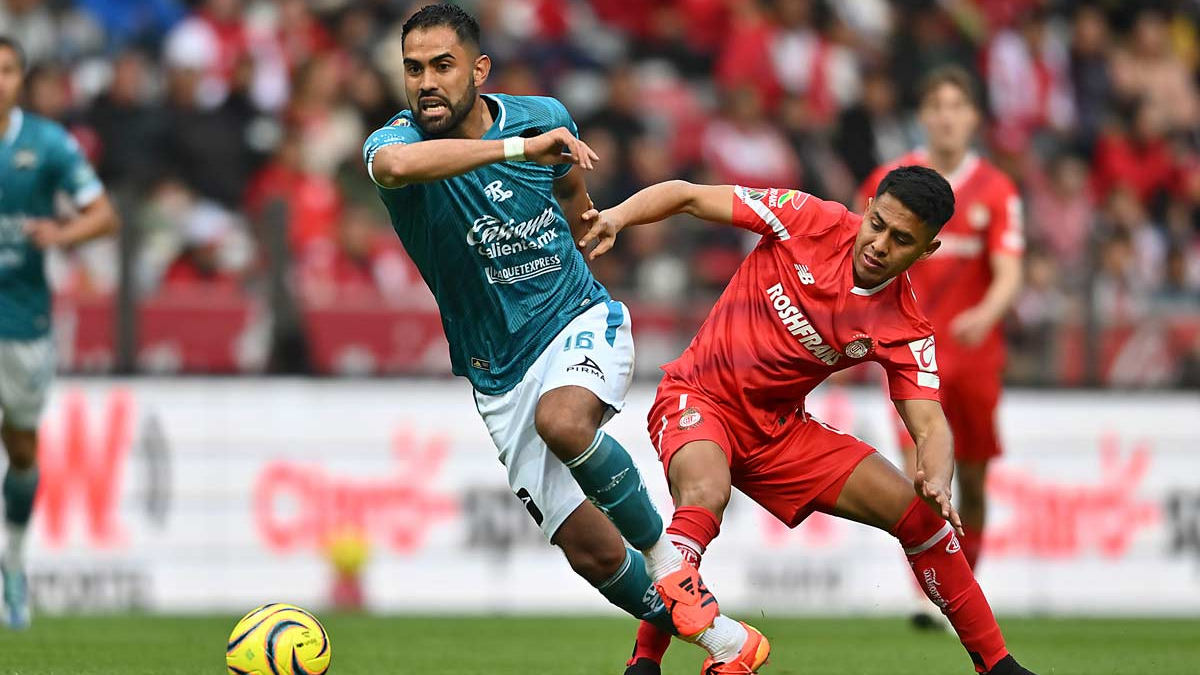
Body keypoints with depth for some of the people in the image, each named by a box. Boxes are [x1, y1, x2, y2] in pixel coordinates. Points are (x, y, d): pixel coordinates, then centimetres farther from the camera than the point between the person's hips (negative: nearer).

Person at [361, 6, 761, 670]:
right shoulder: (397, 139, -14)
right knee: (591, 552, -6)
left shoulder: (544, 117, -4)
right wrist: (519, 149, -44)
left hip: (581, 321, -1)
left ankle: (665, 552, -12)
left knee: (562, 420, -35)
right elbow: (398, 163, -41)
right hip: (500, 376, 1)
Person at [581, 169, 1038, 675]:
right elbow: (687, 196, -10)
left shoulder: (905, 330, -8)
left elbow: (929, 427, -15)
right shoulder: (810, 221, -15)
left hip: (780, 426, 4)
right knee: (705, 494, -37)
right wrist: (616, 217, -27)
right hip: (698, 400, -4)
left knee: (920, 513, -1)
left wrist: (937, 483, -37)